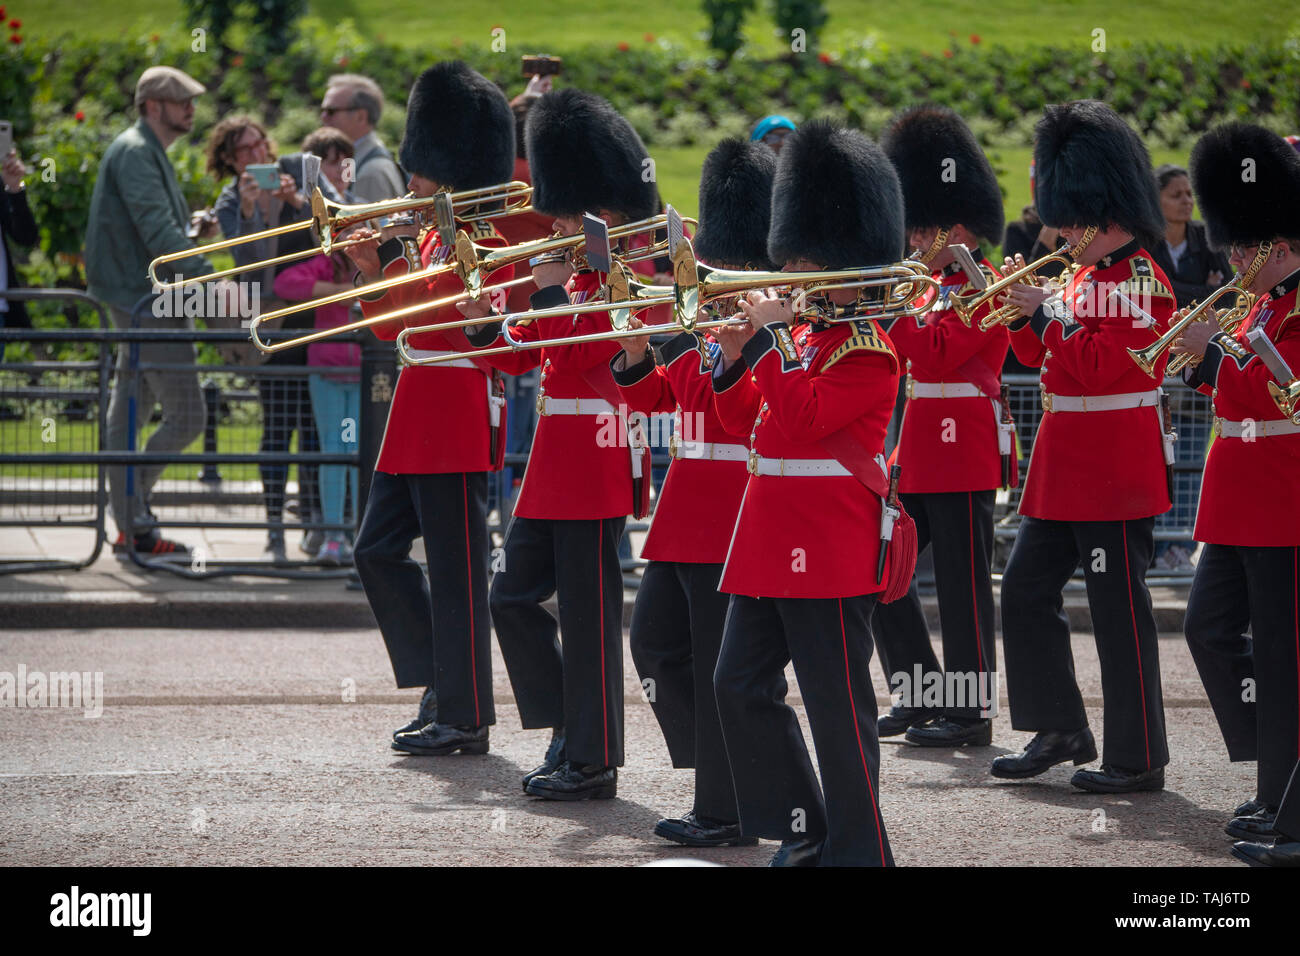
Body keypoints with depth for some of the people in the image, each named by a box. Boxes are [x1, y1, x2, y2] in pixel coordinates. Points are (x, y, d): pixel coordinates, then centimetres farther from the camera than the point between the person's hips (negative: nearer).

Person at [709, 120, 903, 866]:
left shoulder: (868, 351, -11)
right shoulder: (804, 335, 16)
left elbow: (804, 417, -23)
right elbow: (746, 420, 20)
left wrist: (769, 341, -17)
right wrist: (737, 357, 4)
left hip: (830, 553, -9)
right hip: (770, 545, 9)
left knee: (838, 706, -4)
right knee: (742, 686, 9)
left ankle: (859, 851, 4)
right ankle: (804, 830, 18)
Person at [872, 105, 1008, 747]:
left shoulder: (984, 288, -12)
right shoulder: (934, 285, 16)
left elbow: (936, 355, -23)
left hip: (963, 456, -10)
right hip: (919, 453, 10)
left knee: (962, 585, -4)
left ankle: (971, 711, 4)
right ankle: (922, 694, 16)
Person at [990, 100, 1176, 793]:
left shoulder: (1138, 281, -14)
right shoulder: (1086, 277, 14)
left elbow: (1099, 365, -22)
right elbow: (1043, 356, 18)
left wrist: (1043, 314, -18)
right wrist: (1023, 309, 3)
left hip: (1113, 472, -10)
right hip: (1064, 468, 10)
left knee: (1119, 609, -5)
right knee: (1025, 591, 10)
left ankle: (1138, 756, 1)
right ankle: (1060, 730, 19)